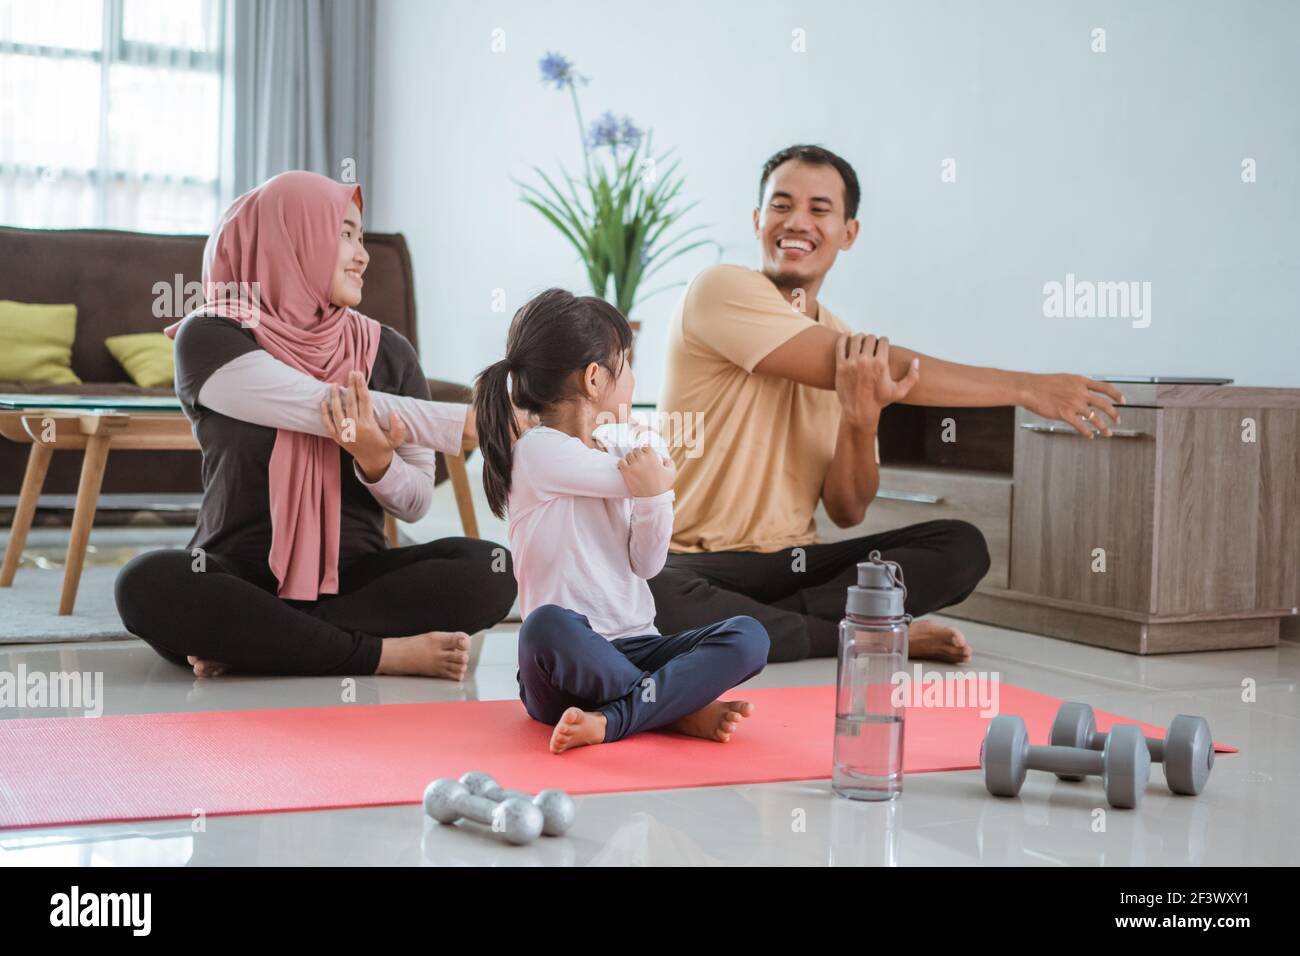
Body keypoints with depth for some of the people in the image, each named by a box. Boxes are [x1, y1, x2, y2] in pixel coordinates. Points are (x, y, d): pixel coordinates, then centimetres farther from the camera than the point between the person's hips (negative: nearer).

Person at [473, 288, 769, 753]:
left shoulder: (621, 451, 12)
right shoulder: (539, 450, -8)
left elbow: (647, 563, 4)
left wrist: (654, 496, -12)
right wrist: (653, 481, 10)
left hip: (636, 647, 6)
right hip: (567, 671, -6)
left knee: (748, 636, -17)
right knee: (545, 627, -40)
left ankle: (607, 722, -26)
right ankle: (682, 711, -22)